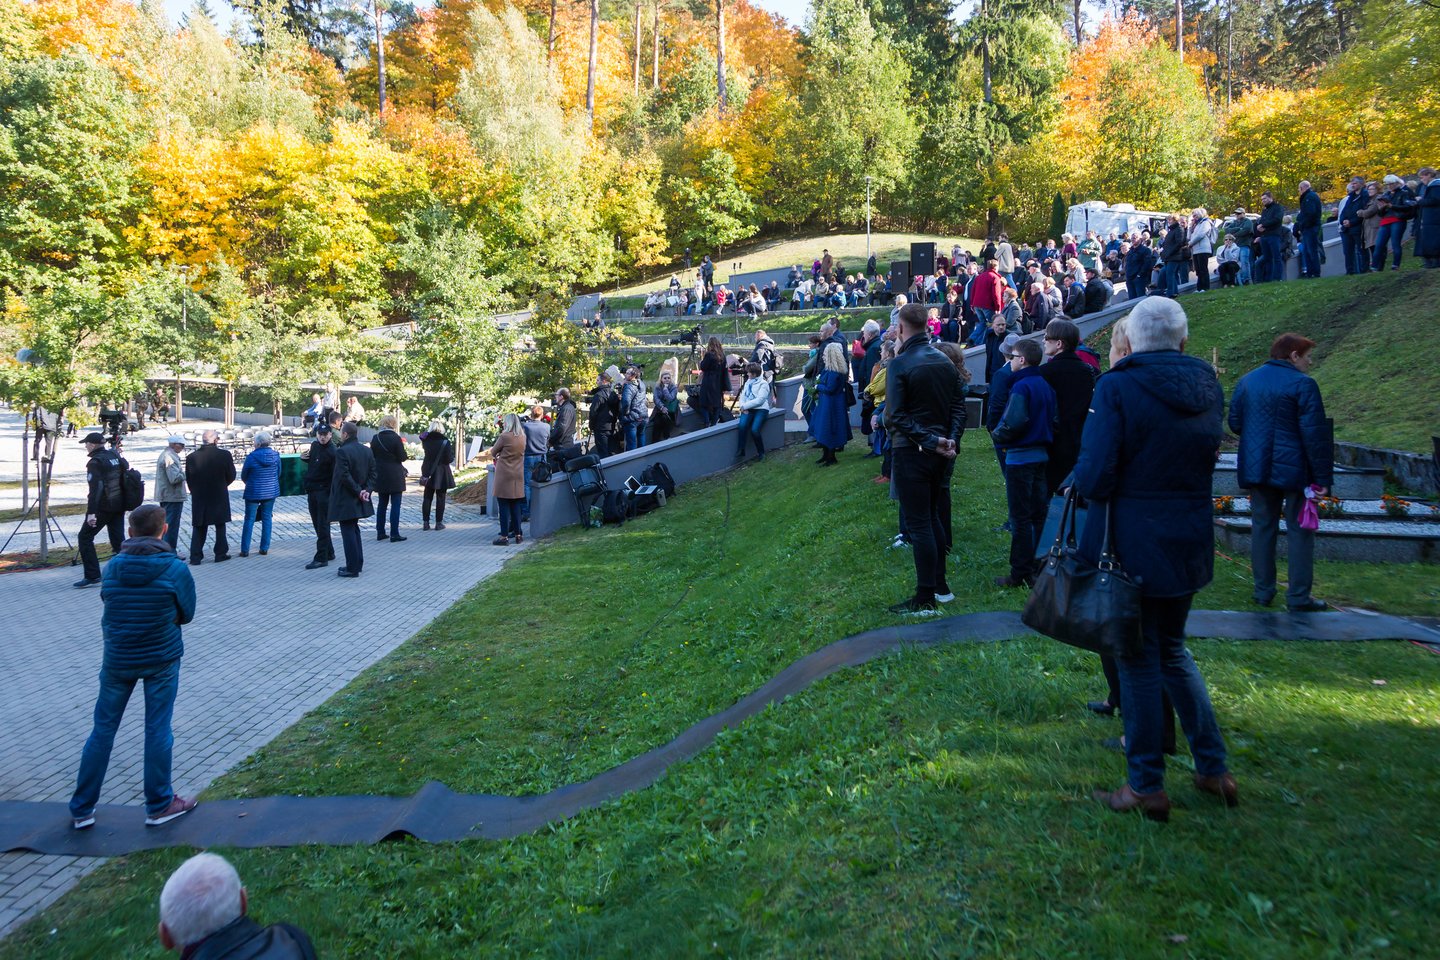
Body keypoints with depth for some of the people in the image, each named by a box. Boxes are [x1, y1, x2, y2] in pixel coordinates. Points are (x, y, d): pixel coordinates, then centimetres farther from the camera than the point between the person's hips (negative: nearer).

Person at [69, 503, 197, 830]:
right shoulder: (175, 569, -13)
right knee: (157, 730, 7)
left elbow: (108, 606, 6)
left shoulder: (112, 567, -4)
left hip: (117, 659, 2)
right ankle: (159, 806, 17)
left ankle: (82, 809, 22)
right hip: (162, 659, -2)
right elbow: (186, 614, -3)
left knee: (102, 730, 13)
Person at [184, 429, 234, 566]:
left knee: (199, 528, 11)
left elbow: (189, 479, -1)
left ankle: (195, 557, 9)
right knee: (220, 526, 14)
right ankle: (220, 554, 17)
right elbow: (231, 476, -5)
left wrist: (196, 492, 14)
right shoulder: (225, 455, -13)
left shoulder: (191, 457, -8)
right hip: (219, 497, -1)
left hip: (199, 499, 1)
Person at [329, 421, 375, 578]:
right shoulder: (367, 450, 6)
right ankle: (357, 564, 25)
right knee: (354, 530, 20)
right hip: (358, 500, 8)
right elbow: (372, 472, 5)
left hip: (345, 500, -8)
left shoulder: (341, 451, -17)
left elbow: (344, 476, -22)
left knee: (348, 532, -1)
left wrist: (359, 491, -15)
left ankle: (352, 568, 3)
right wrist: (366, 490, -4)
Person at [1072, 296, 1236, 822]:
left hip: (1134, 546, -6)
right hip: (1190, 542, 6)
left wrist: (1079, 477, 0)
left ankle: (1147, 788, 17)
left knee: (1139, 661, 6)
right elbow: (1207, 458, 14)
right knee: (1173, 649, 23)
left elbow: (1095, 477, -20)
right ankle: (1214, 768, 29)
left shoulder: (1117, 388, -16)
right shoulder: (1207, 386, 4)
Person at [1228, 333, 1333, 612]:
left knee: (1262, 527, 12)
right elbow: (1315, 435, -14)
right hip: (1294, 470, -5)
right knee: (1299, 530, 4)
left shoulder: (1247, 381, 6)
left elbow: (1235, 422, 10)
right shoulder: (1302, 384, -12)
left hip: (1257, 469, 5)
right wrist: (1323, 476, -11)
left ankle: (1263, 591, 15)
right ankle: (1298, 597, 6)